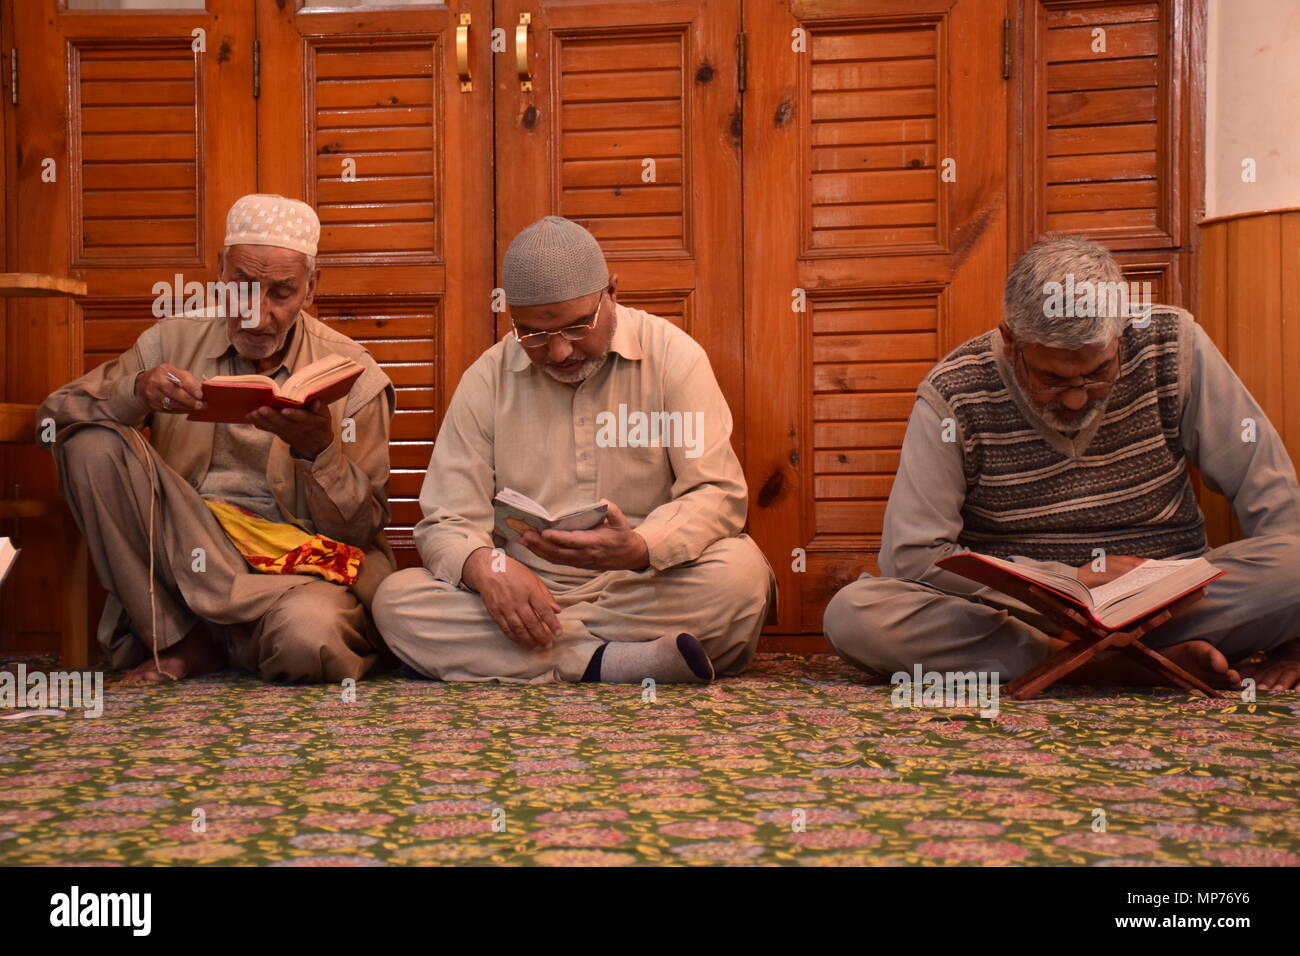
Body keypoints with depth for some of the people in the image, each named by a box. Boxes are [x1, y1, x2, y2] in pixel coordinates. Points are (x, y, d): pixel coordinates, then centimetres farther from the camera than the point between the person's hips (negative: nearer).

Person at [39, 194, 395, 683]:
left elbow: (363, 528, -2)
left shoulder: (352, 372, -1)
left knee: (307, 636, -38)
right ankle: (178, 640, -16)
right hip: (177, 557, 3)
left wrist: (319, 450, -22)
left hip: (297, 561, -3)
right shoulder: (174, 340, 7)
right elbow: (55, 413, 0)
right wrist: (137, 392, -20)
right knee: (93, 443, -19)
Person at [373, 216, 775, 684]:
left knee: (741, 572, -31)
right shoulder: (486, 380, 2)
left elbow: (717, 493, -8)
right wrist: (485, 567, -24)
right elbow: (446, 523, 1)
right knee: (395, 599, -23)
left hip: (646, 592, -1)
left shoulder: (671, 355, -3)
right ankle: (619, 662, -27)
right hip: (525, 592, 2)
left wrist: (638, 549, -30)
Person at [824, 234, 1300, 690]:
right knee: (851, 615, -28)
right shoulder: (953, 397, -11)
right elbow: (910, 555, -14)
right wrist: (1077, 578, -16)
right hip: (1012, 607, 0)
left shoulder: (1171, 345, -6)